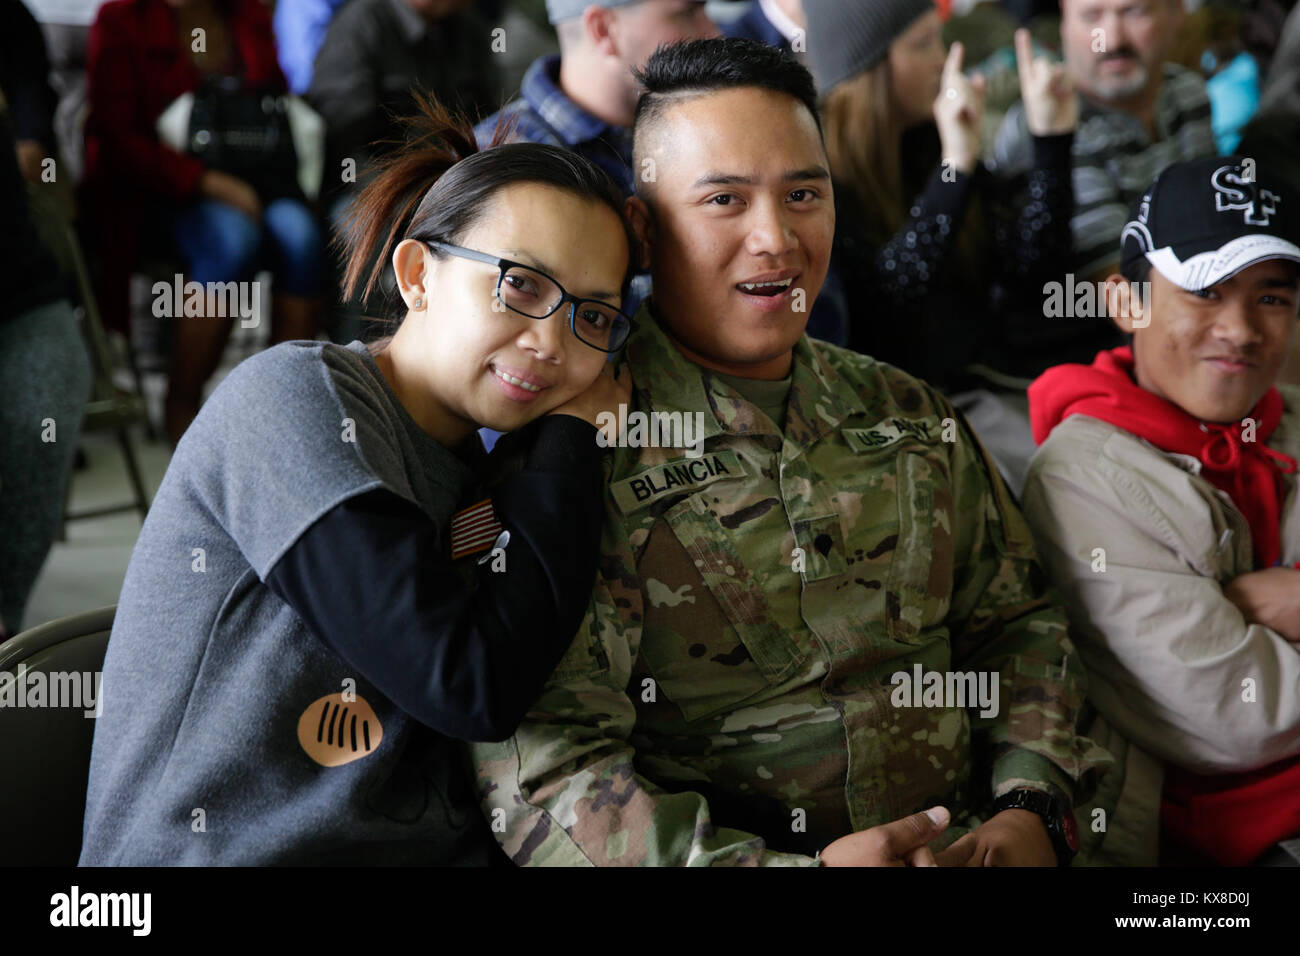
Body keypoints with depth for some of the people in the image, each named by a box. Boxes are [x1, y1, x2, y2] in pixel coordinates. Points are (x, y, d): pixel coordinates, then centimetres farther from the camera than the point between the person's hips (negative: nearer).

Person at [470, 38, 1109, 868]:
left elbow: (1015, 623, 18)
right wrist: (798, 873, -24)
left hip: (960, 845, 2)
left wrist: (1030, 806, -1)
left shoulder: (915, 417, 10)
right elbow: (538, 775, -15)